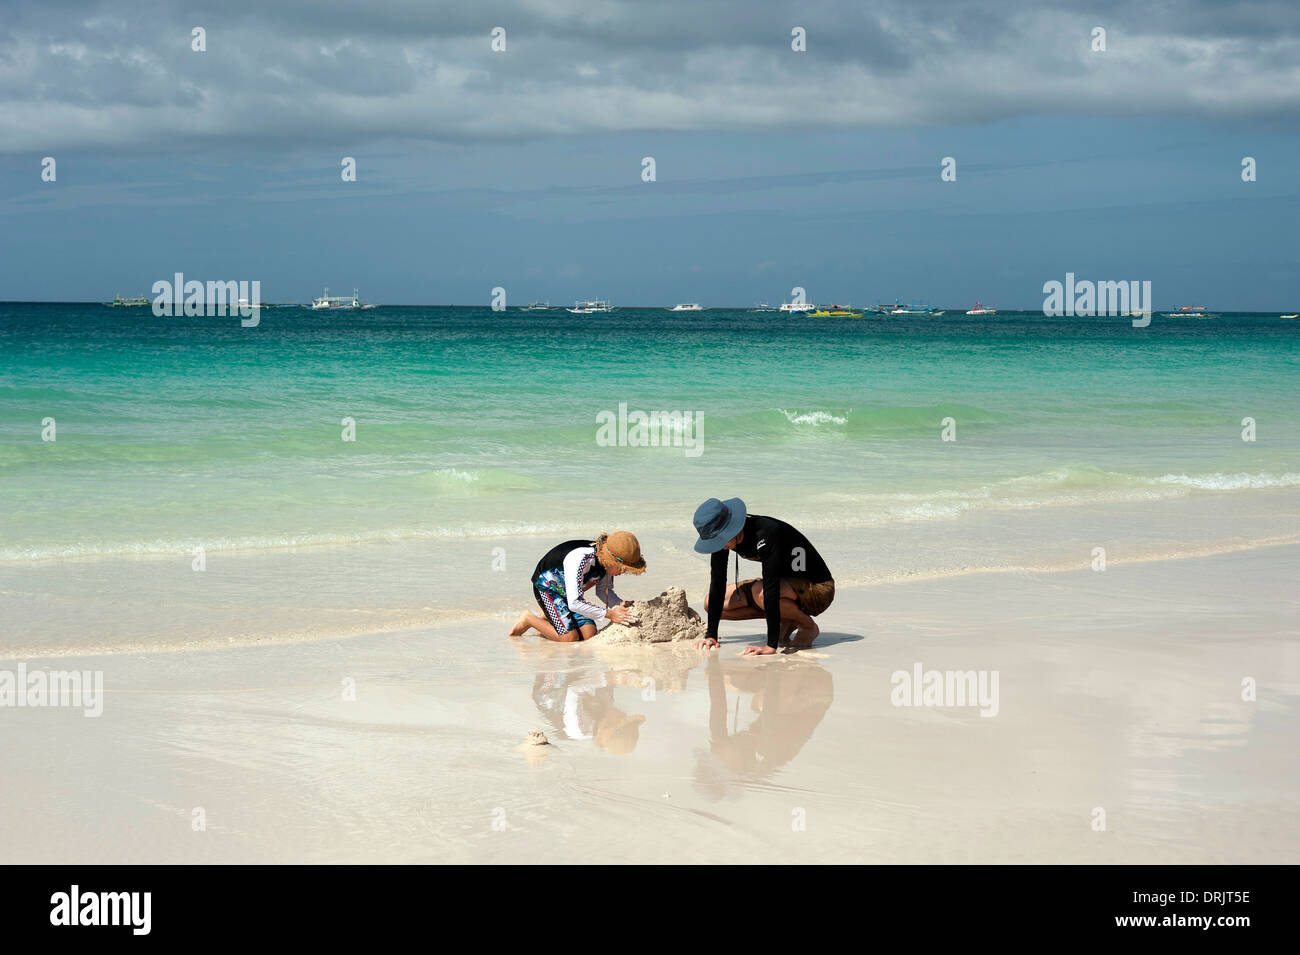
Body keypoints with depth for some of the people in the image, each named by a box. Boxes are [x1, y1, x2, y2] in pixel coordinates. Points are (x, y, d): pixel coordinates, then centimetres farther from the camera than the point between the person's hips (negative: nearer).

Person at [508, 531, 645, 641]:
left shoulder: (608, 561, -15)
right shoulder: (580, 560, -38)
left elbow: (603, 591, 2)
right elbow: (575, 603, -37)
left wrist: (621, 604, -18)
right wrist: (609, 614, -35)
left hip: (570, 592, 8)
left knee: (590, 634, -8)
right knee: (569, 637, -20)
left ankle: (549, 616, 16)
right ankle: (529, 619, 2)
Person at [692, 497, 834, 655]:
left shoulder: (765, 534, -34)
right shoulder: (722, 536, -12)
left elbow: (771, 588, -38)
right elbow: (717, 582, -7)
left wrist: (771, 646, -41)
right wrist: (711, 636, -11)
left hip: (819, 589, -8)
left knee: (760, 593, -38)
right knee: (711, 604, -3)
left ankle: (809, 627, -9)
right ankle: (787, 621, 6)